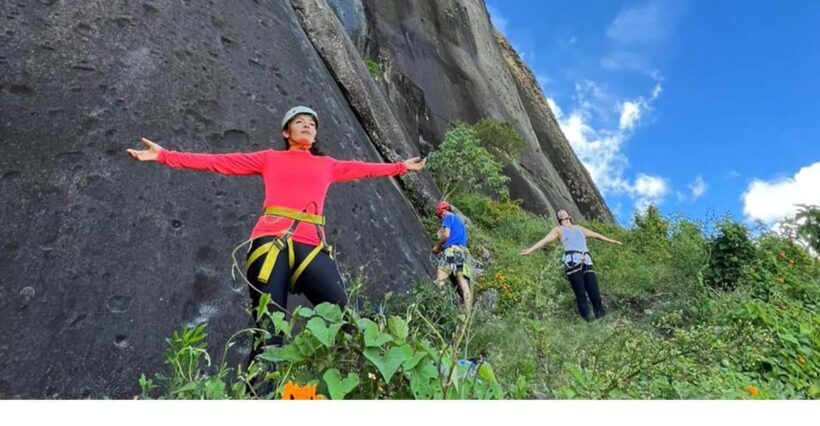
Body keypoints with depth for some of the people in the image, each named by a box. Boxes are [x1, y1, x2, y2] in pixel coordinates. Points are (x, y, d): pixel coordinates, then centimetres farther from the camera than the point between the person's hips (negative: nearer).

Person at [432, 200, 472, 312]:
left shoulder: (448, 217, 9)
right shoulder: (460, 222, 34)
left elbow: (446, 234, -6)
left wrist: (437, 246, 8)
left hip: (451, 250, -7)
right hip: (463, 252, 8)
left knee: (439, 281, -16)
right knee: (463, 283, -7)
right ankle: (468, 312, -18)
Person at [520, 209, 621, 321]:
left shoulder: (579, 228, 29)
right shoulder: (558, 229, 15)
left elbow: (595, 235, 39)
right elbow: (545, 240, 2)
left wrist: (611, 240, 45)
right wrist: (531, 249, -12)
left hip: (586, 263, 4)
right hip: (572, 263, -4)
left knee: (594, 293, -3)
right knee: (580, 294, -7)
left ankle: (601, 316, 6)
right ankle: (587, 318, -2)